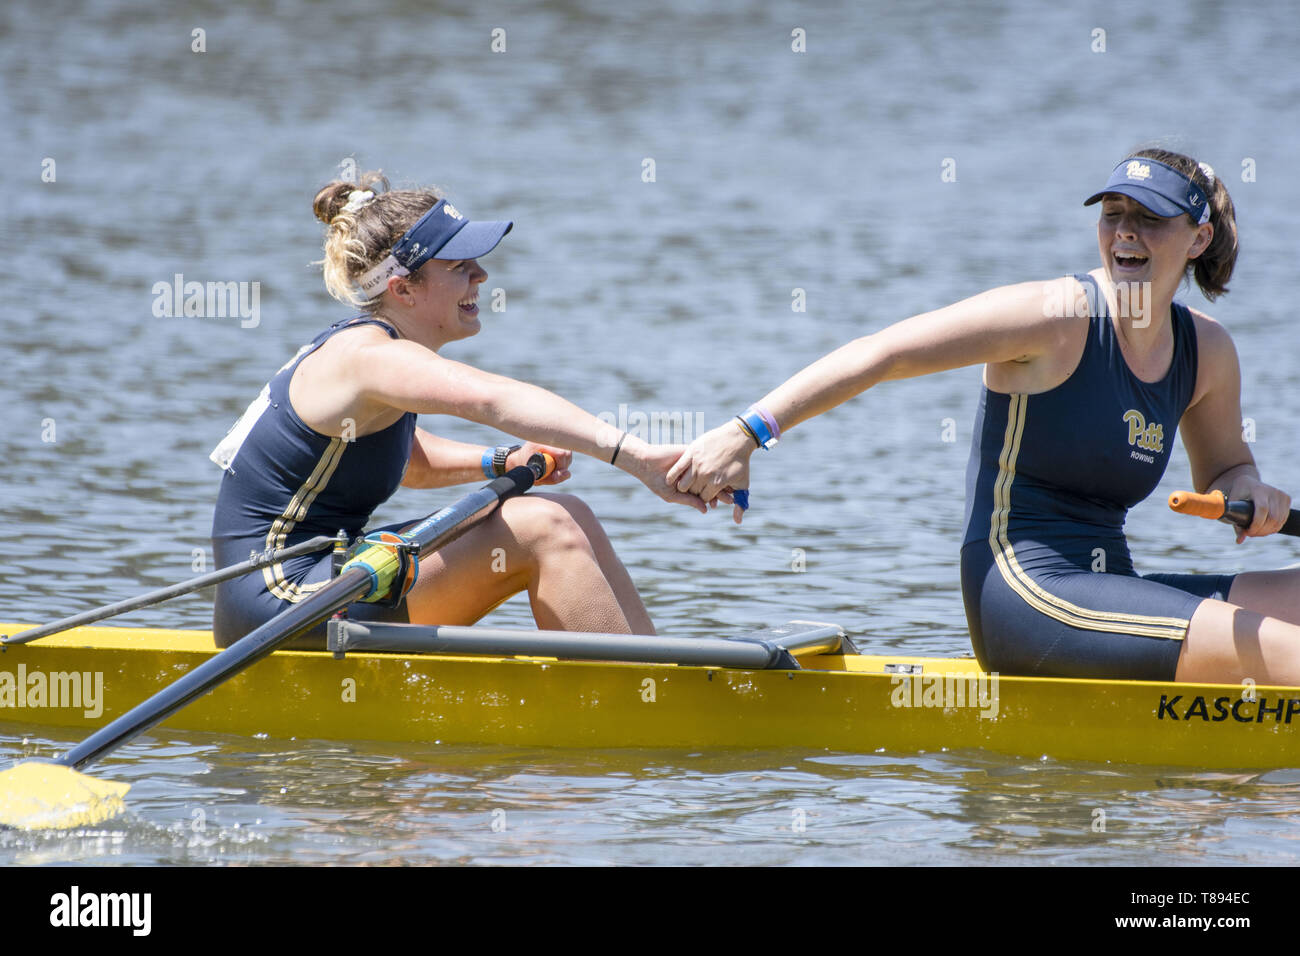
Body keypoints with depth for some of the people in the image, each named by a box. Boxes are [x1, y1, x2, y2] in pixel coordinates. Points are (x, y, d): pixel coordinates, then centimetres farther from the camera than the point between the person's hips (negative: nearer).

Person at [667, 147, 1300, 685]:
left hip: (1110, 594, 8)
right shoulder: (1058, 317, -10)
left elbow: (1224, 470, 27)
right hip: (1025, 596, -8)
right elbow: (878, 355, -13)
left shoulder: (1207, 351, 10)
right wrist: (745, 433, -19)